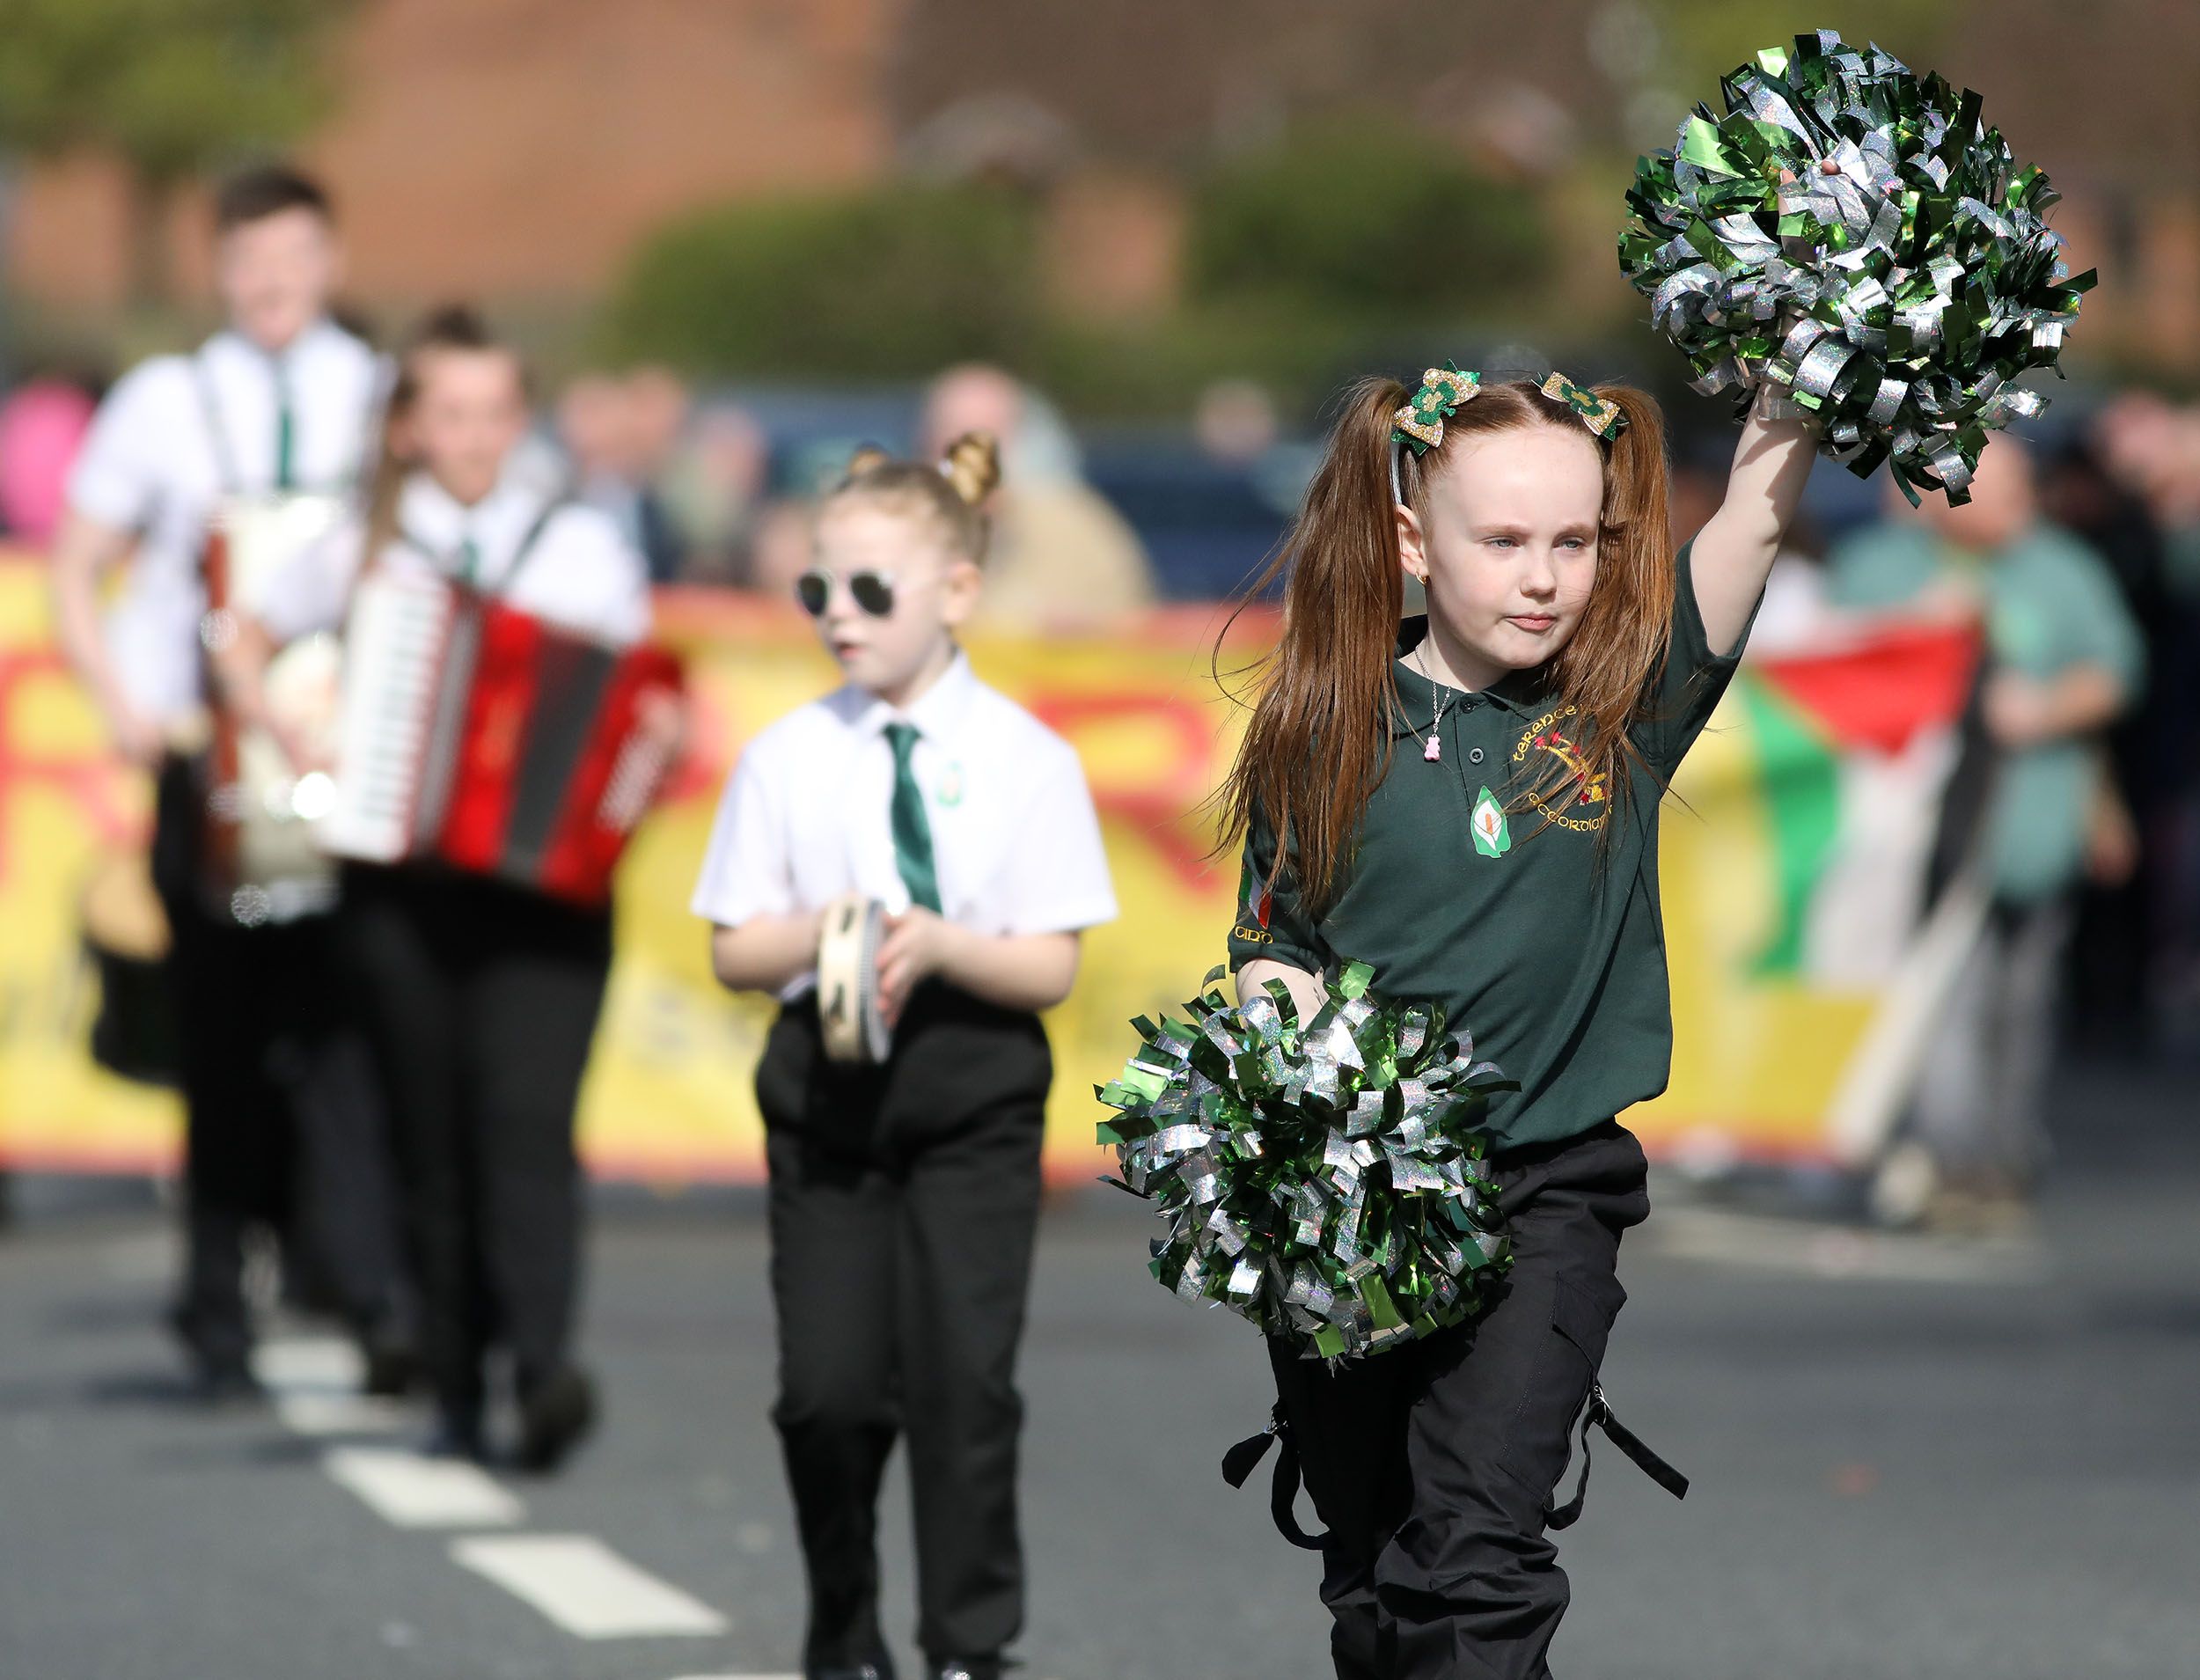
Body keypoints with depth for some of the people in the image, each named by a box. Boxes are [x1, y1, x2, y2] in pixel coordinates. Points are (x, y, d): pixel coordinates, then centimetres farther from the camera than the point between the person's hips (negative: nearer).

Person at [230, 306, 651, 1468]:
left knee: (526, 1120, -17)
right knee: (433, 1142, 4)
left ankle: (542, 1367, -28)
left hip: (548, 881, -2)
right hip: (401, 884, 2)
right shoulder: (361, 553, 9)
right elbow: (248, 648, 21)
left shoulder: (585, 548, 8)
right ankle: (456, 1391, 13)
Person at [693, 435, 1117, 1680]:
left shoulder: (1027, 759, -2)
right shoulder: (788, 757, 3)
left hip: (974, 1087, -1)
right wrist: (823, 933, -15)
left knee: (964, 1379, -5)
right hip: (827, 1086, 2)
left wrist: (938, 943, -20)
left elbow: (1053, 969, -4)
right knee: (830, 1388, -1)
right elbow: (735, 951, 5)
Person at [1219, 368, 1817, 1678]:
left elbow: (1754, 520, -14)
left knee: (1476, 1559, -16)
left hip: (1548, 1187, -2)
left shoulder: (1623, 699, -2)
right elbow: (1274, 946, 7)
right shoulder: (1329, 730, -1)